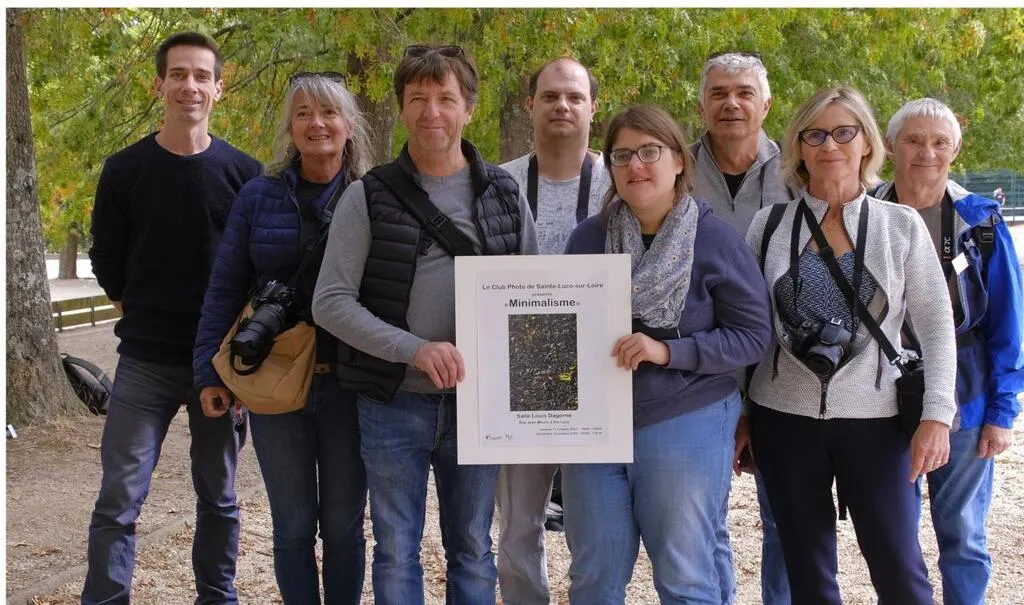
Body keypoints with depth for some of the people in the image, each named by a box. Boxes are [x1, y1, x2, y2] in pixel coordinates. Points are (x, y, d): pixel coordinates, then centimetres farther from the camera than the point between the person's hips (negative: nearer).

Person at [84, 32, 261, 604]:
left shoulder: (244, 171, 0)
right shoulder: (126, 169, 0)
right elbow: (106, 258, 9)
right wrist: (141, 316, 6)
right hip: (146, 360, 0)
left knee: (218, 497, 11)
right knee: (119, 500, -4)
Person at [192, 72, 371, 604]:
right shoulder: (258, 197, 2)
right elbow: (224, 288, 3)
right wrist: (209, 372, -2)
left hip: (349, 382, 0)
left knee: (343, 524, 9)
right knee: (293, 525, 8)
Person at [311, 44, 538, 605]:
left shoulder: (504, 194, 3)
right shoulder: (368, 197, -4)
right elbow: (330, 302, -9)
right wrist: (415, 349, -21)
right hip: (394, 404, -2)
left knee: (473, 552, 13)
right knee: (397, 553, 9)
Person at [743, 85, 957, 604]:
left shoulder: (902, 225, 0)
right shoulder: (769, 225, 2)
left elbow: (936, 324, 0)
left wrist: (936, 414, -9)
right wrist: (739, 416, 6)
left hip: (874, 417, -1)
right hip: (784, 418, 1)